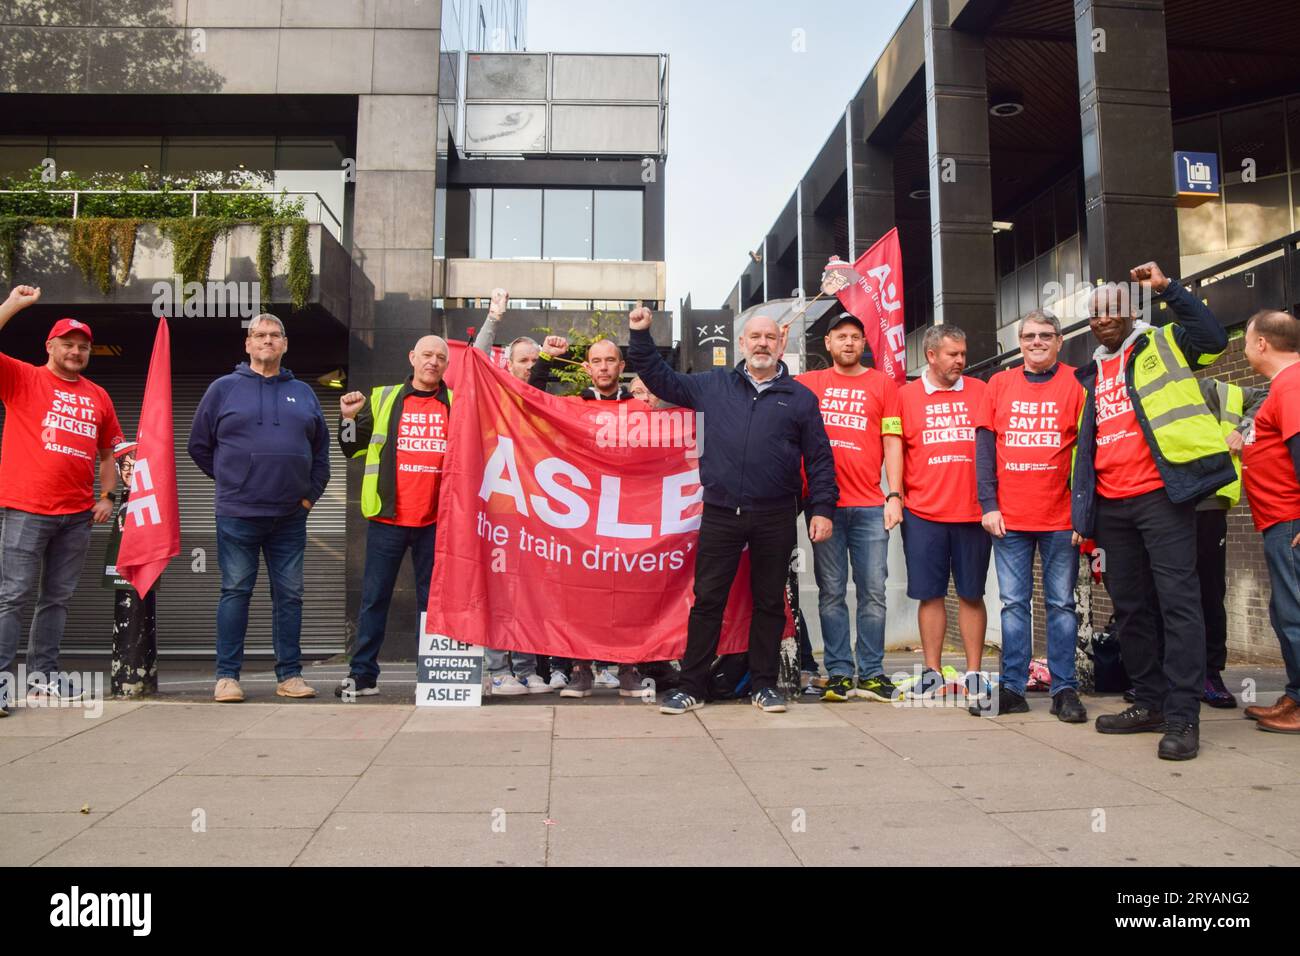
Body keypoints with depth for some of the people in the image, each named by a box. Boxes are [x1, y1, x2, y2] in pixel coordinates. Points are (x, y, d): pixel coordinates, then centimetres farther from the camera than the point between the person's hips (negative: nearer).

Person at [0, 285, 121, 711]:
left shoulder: (98, 396, 14)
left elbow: (109, 450, 19)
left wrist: (107, 496, 9)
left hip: (78, 515, 4)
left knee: (58, 598, 10)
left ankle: (43, 674, 19)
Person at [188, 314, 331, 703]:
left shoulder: (303, 393, 13)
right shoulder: (223, 389, 5)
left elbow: (322, 447, 18)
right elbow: (199, 445, 9)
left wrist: (312, 491, 8)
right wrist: (230, 481, 6)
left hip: (290, 516, 3)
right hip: (237, 514, -2)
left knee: (290, 595, 6)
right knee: (235, 592, 2)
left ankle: (290, 674, 14)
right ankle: (227, 675, 10)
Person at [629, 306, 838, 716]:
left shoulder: (800, 397, 9)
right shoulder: (713, 385, 11)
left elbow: (819, 458, 9)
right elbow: (662, 380, 19)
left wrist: (822, 508, 2)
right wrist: (641, 336, 13)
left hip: (775, 519, 0)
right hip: (720, 514, 0)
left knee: (769, 602, 9)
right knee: (707, 600, 2)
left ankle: (765, 685, 21)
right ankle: (692, 686, 11)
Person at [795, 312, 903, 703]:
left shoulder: (883, 384, 11)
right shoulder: (809, 383, 13)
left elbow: (892, 443, 7)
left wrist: (895, 495, -1)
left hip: (870, 505, 0)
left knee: (873, 592, 1)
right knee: (831, 592, 3)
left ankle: (871, 674, 9)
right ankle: (838, 673, 10)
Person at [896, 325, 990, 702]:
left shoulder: (980, 391, 8)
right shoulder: (906, 395, 6)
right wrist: (895, 496, 0)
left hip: (973, 511, 0)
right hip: (923, 513, 0)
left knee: (971, 595, 6)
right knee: (930, 594, 6)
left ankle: (973, 674, 15)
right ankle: (933, 673, 16)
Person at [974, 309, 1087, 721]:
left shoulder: (1076, 384, 2)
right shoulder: (999, 384, 8)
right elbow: (984, 447, 5)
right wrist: (989, 505, -2)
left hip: (1060, 517, -2)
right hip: (1009, 517, 2)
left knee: (1062, 603, 6)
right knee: (1013, 602, 6)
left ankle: (1064, 689, 13)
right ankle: (1013, 688, 13)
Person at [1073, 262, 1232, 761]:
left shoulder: (1163, 345, 6)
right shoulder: (1092, 375, 21)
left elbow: (1214, 337, -15)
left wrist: (1167, 288, -18)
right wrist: (1082, 514, 18)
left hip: (1162, 495, -6)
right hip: (1110, 506, 7)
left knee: (1178, 601, -8)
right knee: (1129, 605, 11)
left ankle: (1182, 717, -6)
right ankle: (1150, 703, 22)